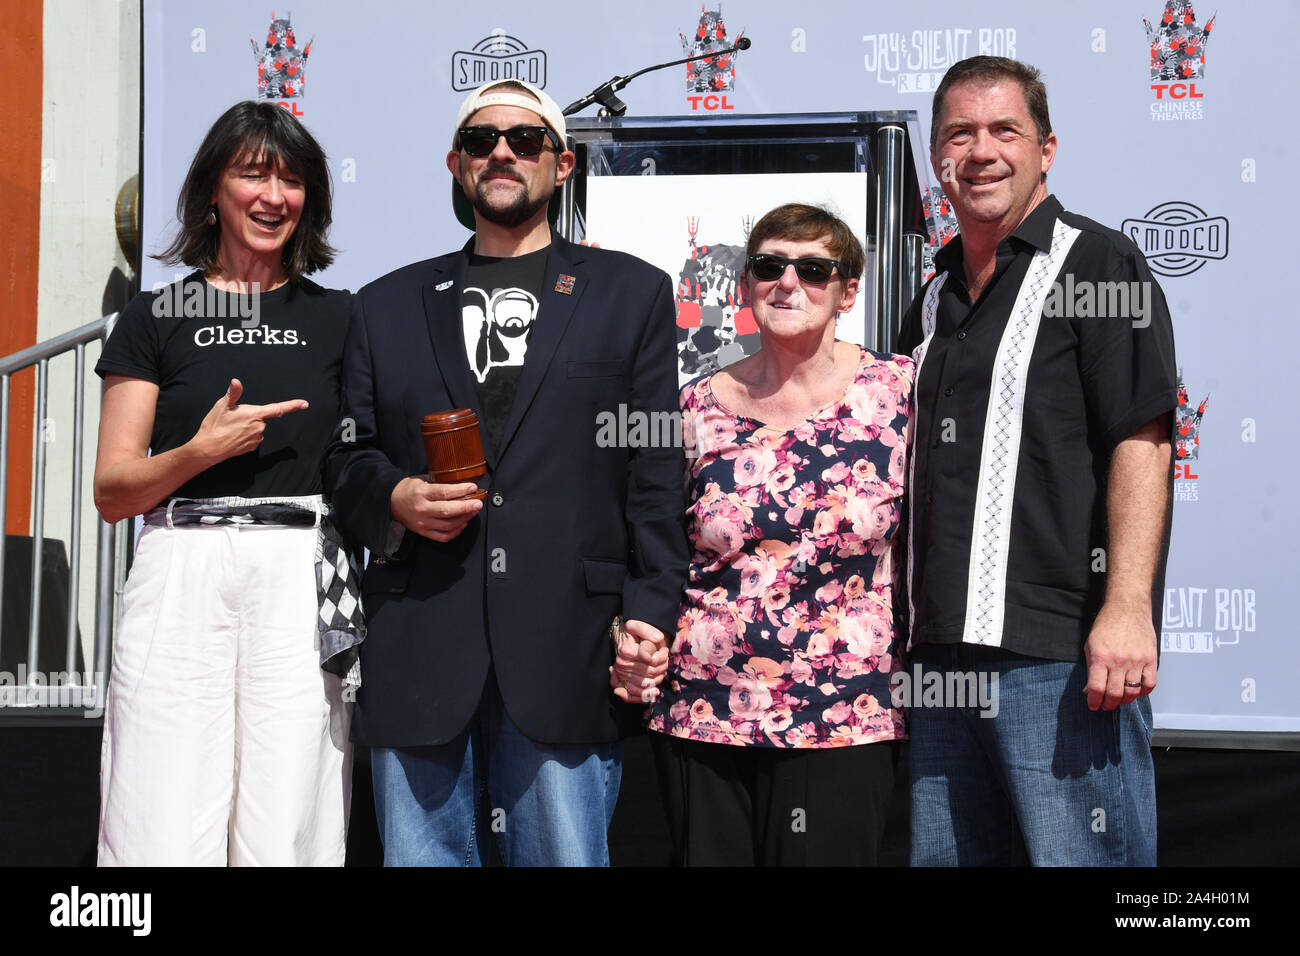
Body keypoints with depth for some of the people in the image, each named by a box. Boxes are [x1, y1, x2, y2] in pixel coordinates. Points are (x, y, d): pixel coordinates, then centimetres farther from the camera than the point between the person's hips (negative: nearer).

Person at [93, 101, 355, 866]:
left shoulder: (337, 317, 14)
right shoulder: (157, 316, 10)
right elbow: (111, 491, 6)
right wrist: (202, 450, -10)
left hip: (301, 582, 1)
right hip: (184, 575, 0)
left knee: (286, 840, -3)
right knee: (167, 839, -4)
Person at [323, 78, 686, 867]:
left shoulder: (632, 293, 12)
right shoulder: (388, 306, 18)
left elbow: (657, 469, 6)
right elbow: (348, 456, 17)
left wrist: (650, 611, -3)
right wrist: (394, 498, -6)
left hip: (565, 655, -2)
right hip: (418, 656, 2)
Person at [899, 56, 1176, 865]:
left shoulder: (1098, 264, -2)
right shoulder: (937, 298, 19)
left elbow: (1142, 442, -12)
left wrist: (1127, 608, -21)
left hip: (1063, 649, -7)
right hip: (944, 649, 7)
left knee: (1078, 853, -4)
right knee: (943, 850, 11)